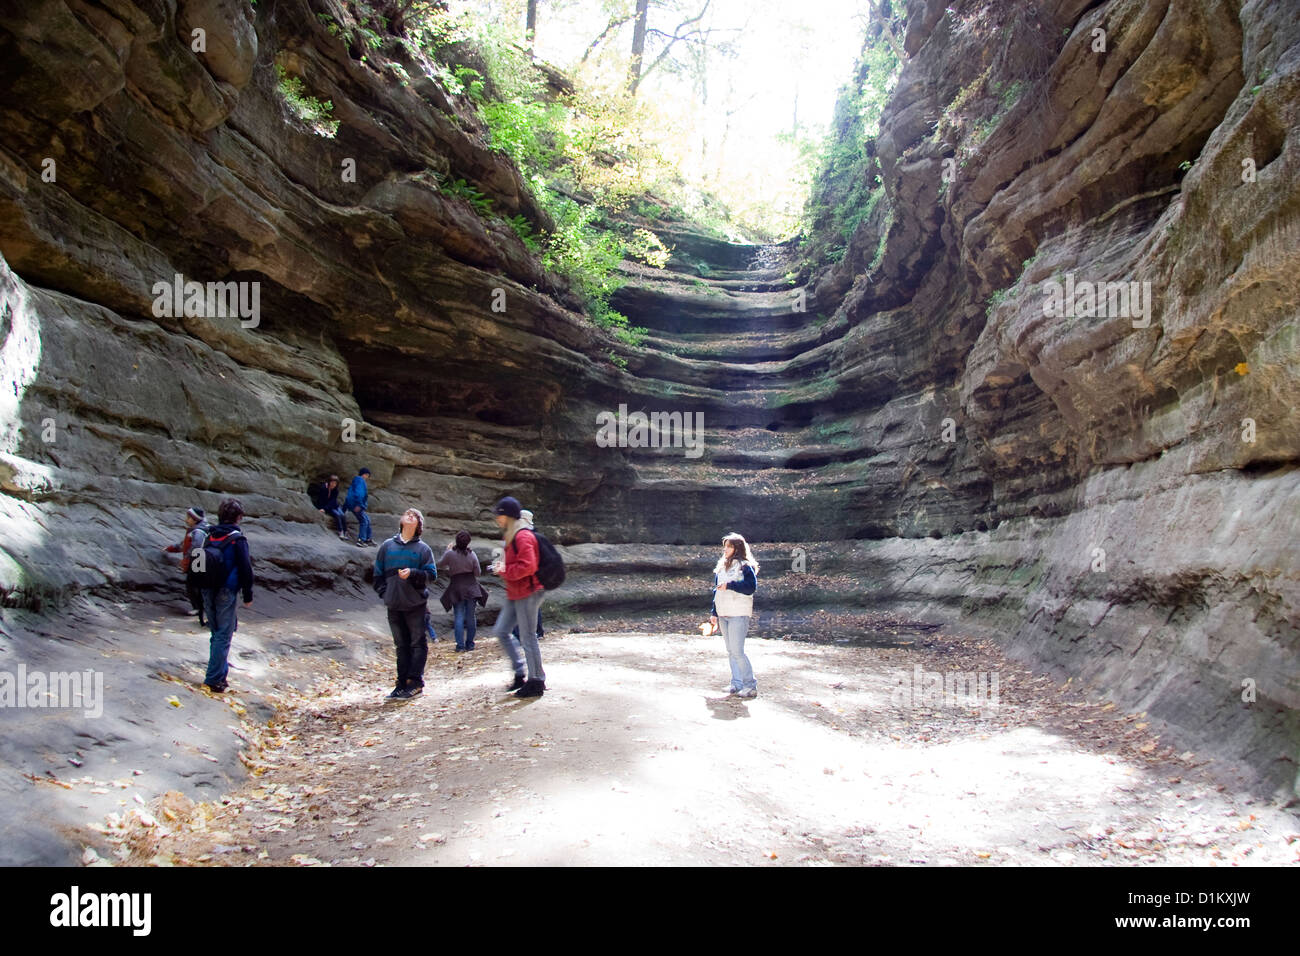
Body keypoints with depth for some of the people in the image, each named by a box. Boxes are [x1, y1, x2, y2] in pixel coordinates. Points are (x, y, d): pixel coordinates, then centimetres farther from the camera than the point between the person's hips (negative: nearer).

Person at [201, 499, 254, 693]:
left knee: (217, 633, 17)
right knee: (223, 635, -1)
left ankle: (221, 672, 25)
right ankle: (214, 679, -3)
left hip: (208, 591, 6)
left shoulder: (210, 536, 7)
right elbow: (245, 569, -12)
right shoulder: (237, 540, -11)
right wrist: (248, 596, -3)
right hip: (227, 592, -6)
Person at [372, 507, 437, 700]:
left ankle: (415, 682, 1)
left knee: (418, 644, -2)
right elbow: (378, 573, 14)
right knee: (401, 645, 9)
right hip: (394, 605, 3)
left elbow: (431, 574, -3)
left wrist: (412, 573, -18)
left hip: (416, 604, -3)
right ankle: (403, 683, 13)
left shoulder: (423, 548, 2)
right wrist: (384, 592, 3)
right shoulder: (387, 546, 9)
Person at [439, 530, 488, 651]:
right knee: (470, 616, 8)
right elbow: (478, 572, -2)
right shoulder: (472, 555, -6)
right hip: (471, 587, 1)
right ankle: (470, 643, 11)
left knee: (458, 617, 2)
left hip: (457, 588, -1)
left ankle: (460, 645, -4)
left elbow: (440, 564, 7)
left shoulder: (450, 554, -10)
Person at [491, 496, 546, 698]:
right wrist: (502, 566, 9)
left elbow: (527, 567, -26)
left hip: (527, 593, -11)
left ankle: (536, 682, 6)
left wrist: (505, 570, -17)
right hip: (514, 594, 11)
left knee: (527, 637, -4)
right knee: (501, 631, 12)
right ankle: (520, 672, 21)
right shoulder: (511, 536, 16)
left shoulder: (523, 537, -17)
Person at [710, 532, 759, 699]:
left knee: (737, 651, -12)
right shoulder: (721, 568, 17)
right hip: (723, 614, 8)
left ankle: (750, 685, -4)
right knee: (731, 652, 9)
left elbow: (751, 587, -18)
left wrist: (729, 585, -20)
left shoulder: (745, 567, -6)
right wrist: (714, 613, 16)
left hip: (739, 614, -8)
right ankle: (737, 683, 16)